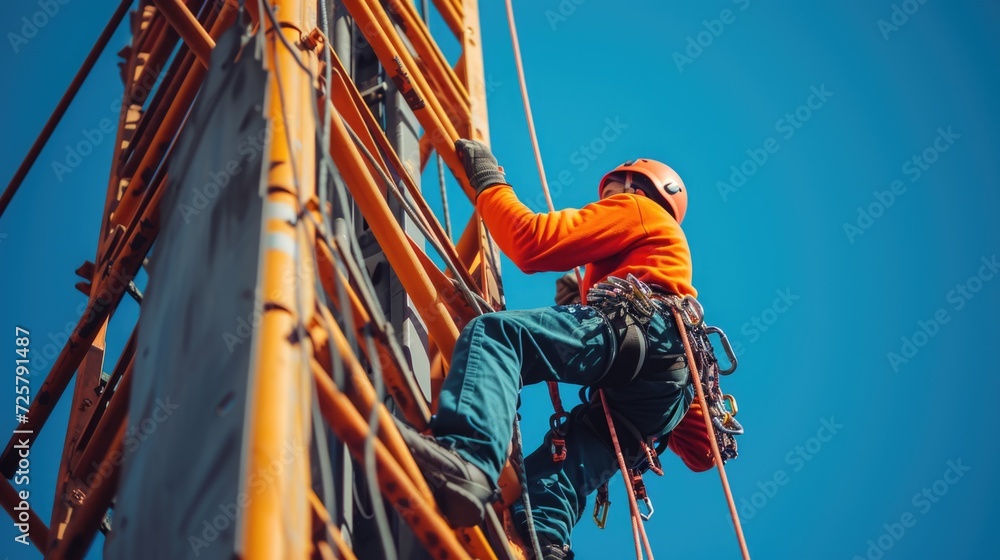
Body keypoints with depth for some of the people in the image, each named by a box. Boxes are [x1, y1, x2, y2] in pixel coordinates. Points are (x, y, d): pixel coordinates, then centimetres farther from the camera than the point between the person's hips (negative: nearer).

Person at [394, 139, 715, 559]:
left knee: (493, 332, -26)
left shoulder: (636, 209, 22)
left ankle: (468, 455, -54)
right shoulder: (669, 243, 47)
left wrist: (488, 180, 17)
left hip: (640, 332, -9)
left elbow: (532, 241, 5)